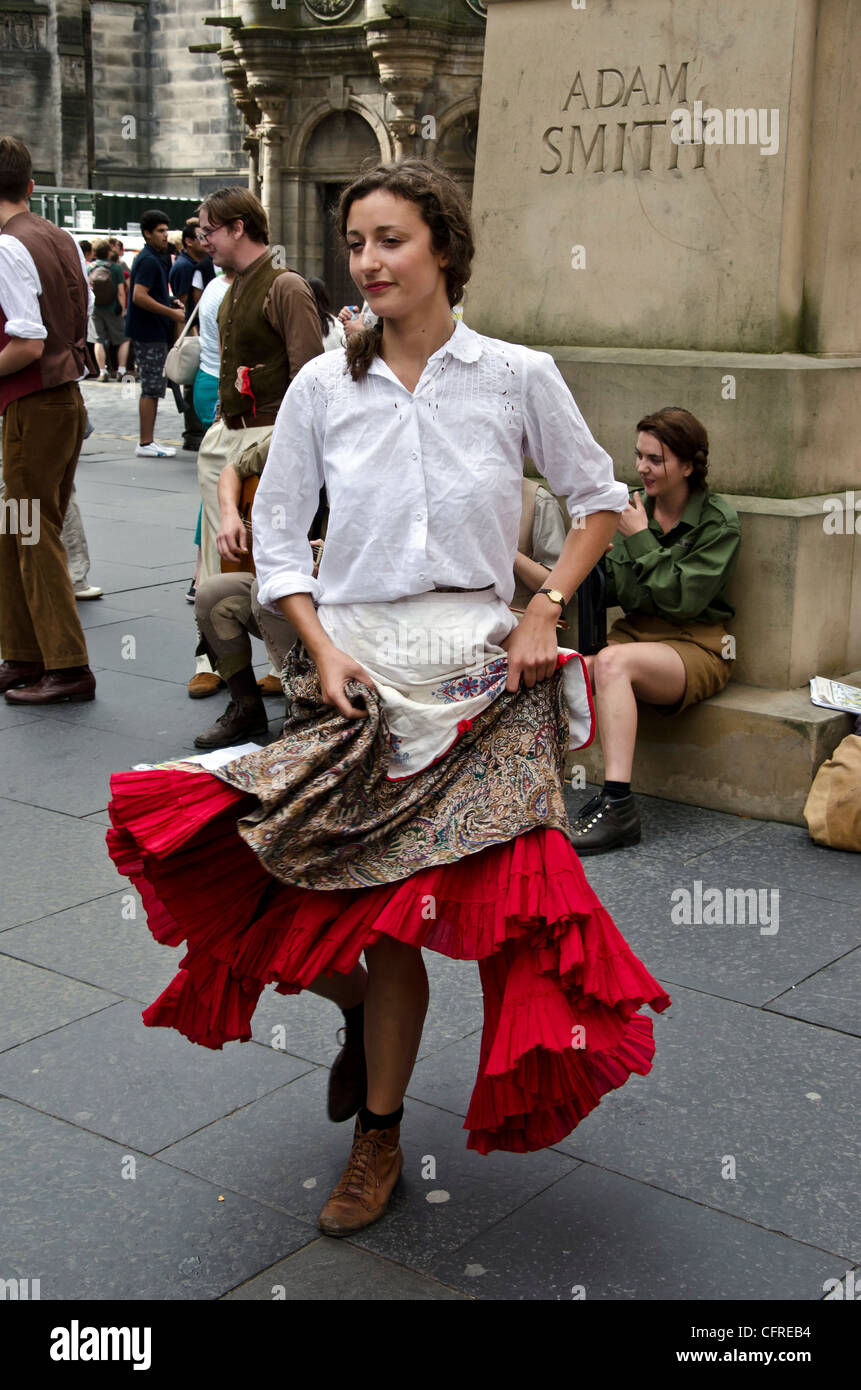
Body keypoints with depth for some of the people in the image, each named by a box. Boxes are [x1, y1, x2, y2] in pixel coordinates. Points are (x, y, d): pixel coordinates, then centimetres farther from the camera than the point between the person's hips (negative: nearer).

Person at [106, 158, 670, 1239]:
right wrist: (322, 650, -7)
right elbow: (276, 535, 6)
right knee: (345, 898, -2)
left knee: (399, 909, 2)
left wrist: (545, 609, -2)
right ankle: (361, 1007, 36)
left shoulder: (518, 377, -2)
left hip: (475, 672, -1)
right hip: (351, 668, 2)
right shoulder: (323, 386, 2)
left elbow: (599, 498, 10)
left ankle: (377, 1134, 21)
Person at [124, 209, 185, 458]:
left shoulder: (156, 258, 17)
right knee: (152, 389, -8)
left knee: (152, 389, 12)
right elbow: (139, 296, -24)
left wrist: (172, 305, 13)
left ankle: (147, 442, 16)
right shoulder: (149, 260, -15)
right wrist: (172, 313, -19)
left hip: (153, 332, 10)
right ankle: (146, 444, -5)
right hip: (149, 332, -10)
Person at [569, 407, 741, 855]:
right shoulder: (635, 507, 10)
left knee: (613, 662, -36)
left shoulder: (719, 522, -4)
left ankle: (618, 805, -41)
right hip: (635, 632, 5)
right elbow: (612, 592, 11)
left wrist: (641, 540, -12)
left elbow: (682, 599, -14)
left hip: (696, 646, -5)